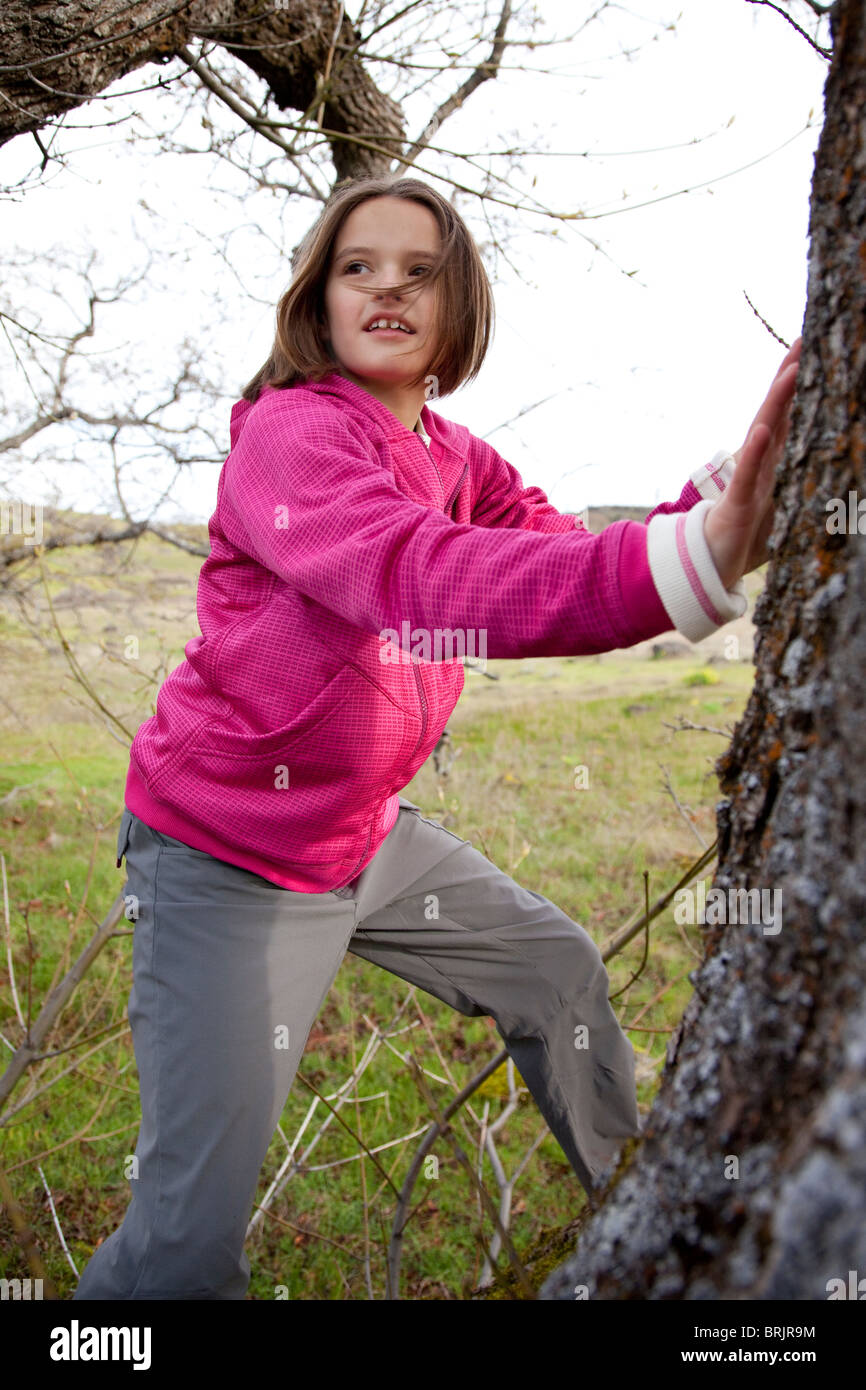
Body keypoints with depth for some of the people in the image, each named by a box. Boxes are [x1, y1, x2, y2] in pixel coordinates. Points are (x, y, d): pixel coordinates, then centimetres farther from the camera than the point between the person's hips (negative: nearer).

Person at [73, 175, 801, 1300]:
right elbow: (419, 575, -42)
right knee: (192, 1239, -11)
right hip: (229, 857, -8)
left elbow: (575, 568, -8)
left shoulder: (465, 464, 4)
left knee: (558, 970, 22)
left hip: (370, 833, 8)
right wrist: (694, 555, -56)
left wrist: (725, 487, -28)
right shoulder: (286, 434, -22)